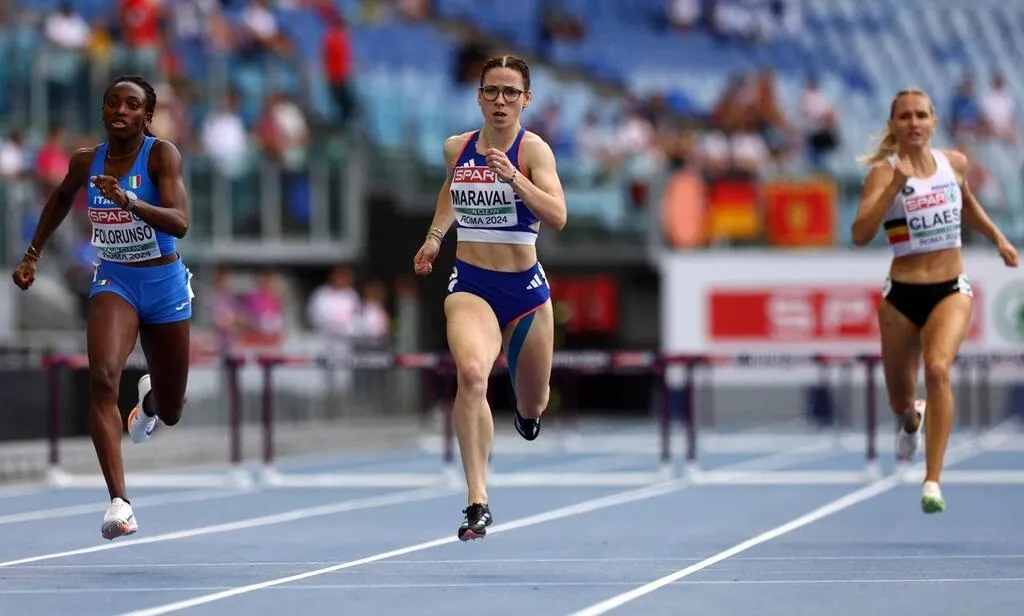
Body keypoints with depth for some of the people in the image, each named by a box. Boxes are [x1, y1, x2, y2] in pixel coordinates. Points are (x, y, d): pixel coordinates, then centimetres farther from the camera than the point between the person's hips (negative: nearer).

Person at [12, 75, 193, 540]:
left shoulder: (161, 155, -15)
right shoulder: (86, 161, -3)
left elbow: (179, 223, -28)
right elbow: (61, 199, 20)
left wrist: (128, 201, -42)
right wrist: (32, 255, 20)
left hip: (164, 284, -1)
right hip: (113, 282, 1)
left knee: (170, 413, 13)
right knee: (102, 378, -28)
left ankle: (149, 397, 55)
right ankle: (119, 501, -33)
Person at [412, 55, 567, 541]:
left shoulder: (533, 150, -10)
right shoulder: (456, 148, 3)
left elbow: (557, 217, -24)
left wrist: (513, 177, -35)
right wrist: (435, 235, 17)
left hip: (524, 286, -1)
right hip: (469, 284, 1)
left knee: (531, 405, 16)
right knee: (471, 372, -30)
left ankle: (527, 410, 58)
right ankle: (477, 501, -31)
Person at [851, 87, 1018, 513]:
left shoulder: (954, 162, 1)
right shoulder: (884, 171, -11)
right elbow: (860, 235, -26)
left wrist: (998, 238, 20)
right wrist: (895, 185, -33)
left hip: (951, 290, 1)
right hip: (901, 294, 0)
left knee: (937, 368, -28)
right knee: (899, 399, 14)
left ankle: (933, 483, -28)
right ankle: (911, 421, 56)